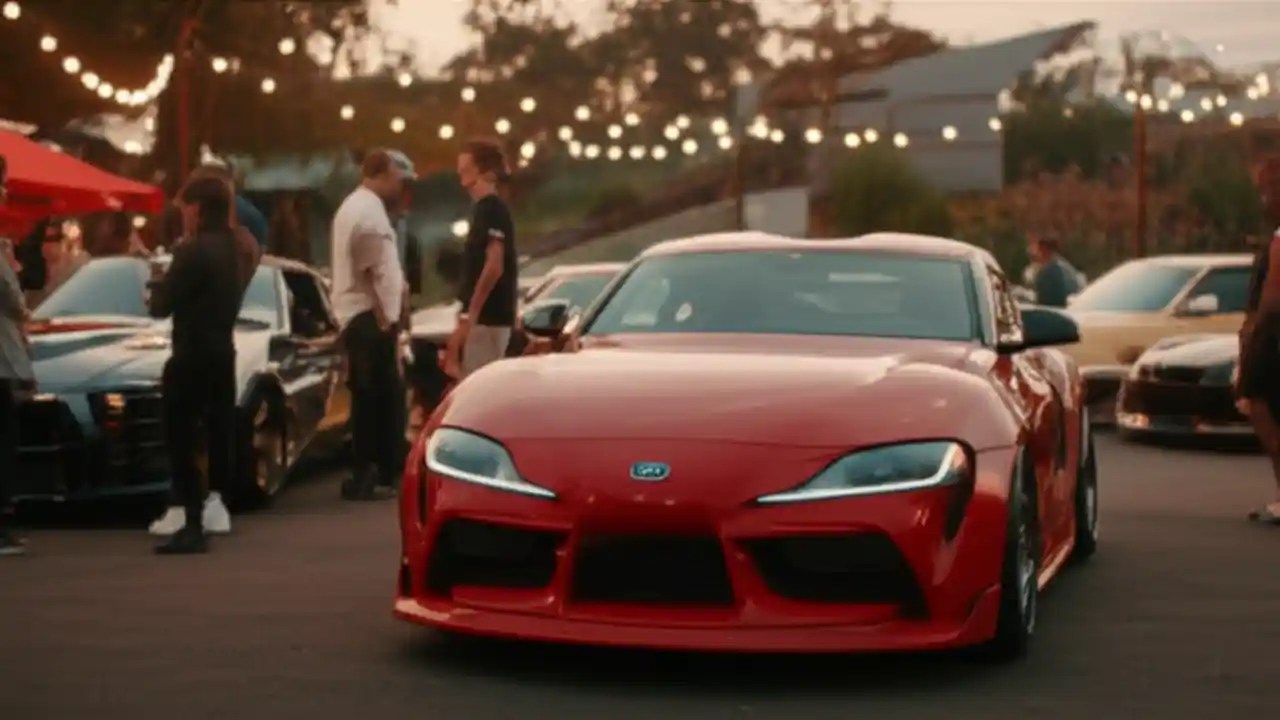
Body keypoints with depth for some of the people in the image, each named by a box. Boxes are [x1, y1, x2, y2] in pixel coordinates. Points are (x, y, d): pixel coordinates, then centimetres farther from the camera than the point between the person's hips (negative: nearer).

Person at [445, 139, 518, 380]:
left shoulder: (491, 209, -12)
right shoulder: (484, 208, 17)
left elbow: (494, 267, -21)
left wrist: (469, 317, -21)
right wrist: (467, 316, 20)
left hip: (487, 319, -10)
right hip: (485, 318, 10)